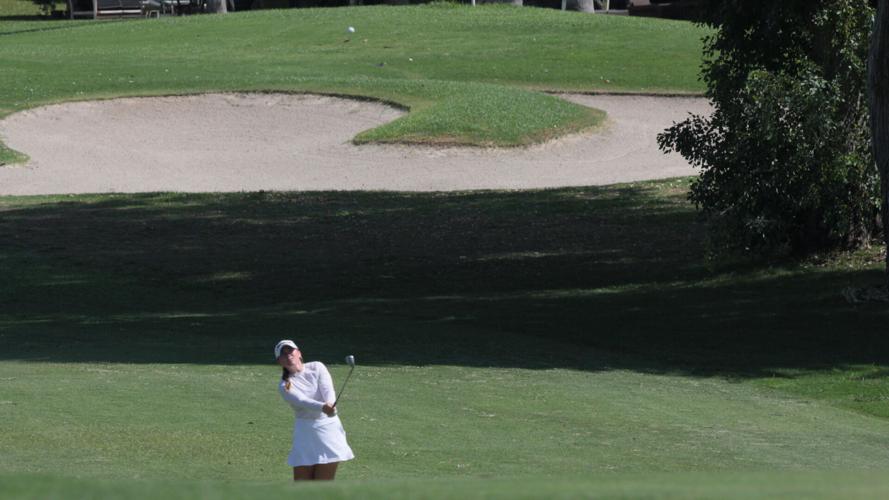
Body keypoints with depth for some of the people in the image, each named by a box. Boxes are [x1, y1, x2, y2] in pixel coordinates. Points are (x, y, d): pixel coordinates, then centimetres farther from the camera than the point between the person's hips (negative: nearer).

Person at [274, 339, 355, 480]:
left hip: (329, 427, 1)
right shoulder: (285, 386, -6)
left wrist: (330, 404, -39)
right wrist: (323, 407, -44)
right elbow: (302, 401, -23)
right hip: (305, 432, -1)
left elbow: (328, 390, -15)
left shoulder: (317, 368, 0)